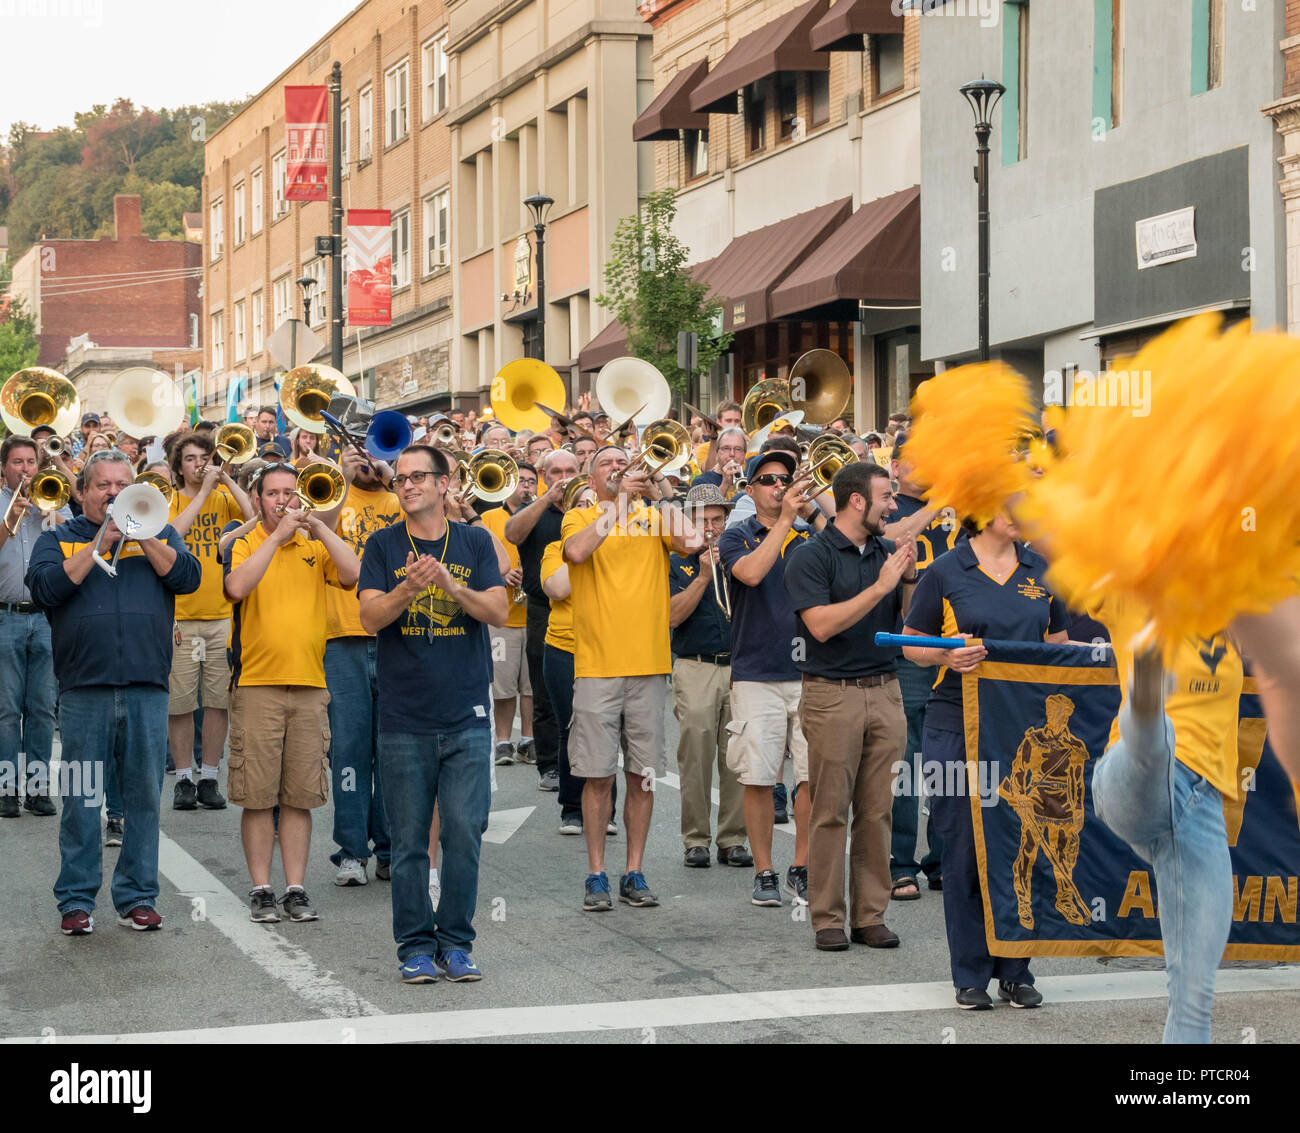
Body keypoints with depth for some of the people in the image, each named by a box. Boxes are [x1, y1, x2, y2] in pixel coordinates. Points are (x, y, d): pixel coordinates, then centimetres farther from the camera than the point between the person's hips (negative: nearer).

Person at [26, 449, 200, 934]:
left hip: (147, 689, 1)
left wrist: (140, 536, -8)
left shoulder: (159, 534, 17)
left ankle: (137, 897, 10)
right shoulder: (58, 539, 13)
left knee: (144, 798, 3)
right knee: (81, 800, -1)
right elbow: (45, 587, -6)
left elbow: (187, 576, -1)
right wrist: (100, 545, -9)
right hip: (84, 691, -1)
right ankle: (76, 900, 6)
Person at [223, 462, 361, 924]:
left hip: (309, 685, 2)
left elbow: (353, 575, -6)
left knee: (301, 796, 4)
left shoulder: (315, 546, 12)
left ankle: (296, 889, 10)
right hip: (256, 684, -2)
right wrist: (278, 535, -16)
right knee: (257, 795, -1)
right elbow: (237, 587, -17)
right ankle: (261, 889, 6)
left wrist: (318, 527, -9)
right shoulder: (244, 545, 4)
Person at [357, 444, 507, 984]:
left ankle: (455, 943, 10)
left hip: (467, 716, 0)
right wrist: (410, 587, -25)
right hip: (404, 719, 0)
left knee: (465, 832, -2)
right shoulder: (383, 546, 5)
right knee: (409, 839, 3)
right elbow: (371, 616, -7)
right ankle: (415, 946, 13)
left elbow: (499, 611, -5)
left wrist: (451, 585, -22)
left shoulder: (474, 541, 6)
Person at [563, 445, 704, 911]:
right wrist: (621, 499, -14)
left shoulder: (654, 517, 10)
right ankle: (596, 875, 8)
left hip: (649, 665, 2)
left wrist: (660, 496, -4)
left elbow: (691, 542, -8)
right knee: (598, 776, -1)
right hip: (597, 664, -2)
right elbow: (577, 550, -17)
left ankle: (634, 873, 14)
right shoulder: (579, 518, 5)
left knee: (643, 776, 6)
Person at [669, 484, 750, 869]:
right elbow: (674, 616, -7)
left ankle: (733, 839, 8)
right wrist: (703, 575, -13)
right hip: (695, 668, -2)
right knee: (695, 758, -4)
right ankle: (695, 840, 4)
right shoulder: (677, 563, 6)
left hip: (739, 667, 2)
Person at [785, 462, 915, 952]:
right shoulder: (811, 556, -6)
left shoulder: (888, 552, 11)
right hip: (832, 694, -5)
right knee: (830, 810, -2)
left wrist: (910, 580, -6)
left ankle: (871, 915, 11)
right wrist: (880, 587, -18)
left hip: (885, 692, 5)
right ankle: (828, 918, 4)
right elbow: (822, 625, -17)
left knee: (877, 810, 5)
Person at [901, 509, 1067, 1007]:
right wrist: (948, 656, -17)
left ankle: (1015, 970, 14)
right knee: (964, 847, 0)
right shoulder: (945, 572, 0)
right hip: (959, 724, -3)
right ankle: (971, 974, 10)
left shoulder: (1041, 570, 10)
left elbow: (1057, 643, 16)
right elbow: (911, 644, 4)